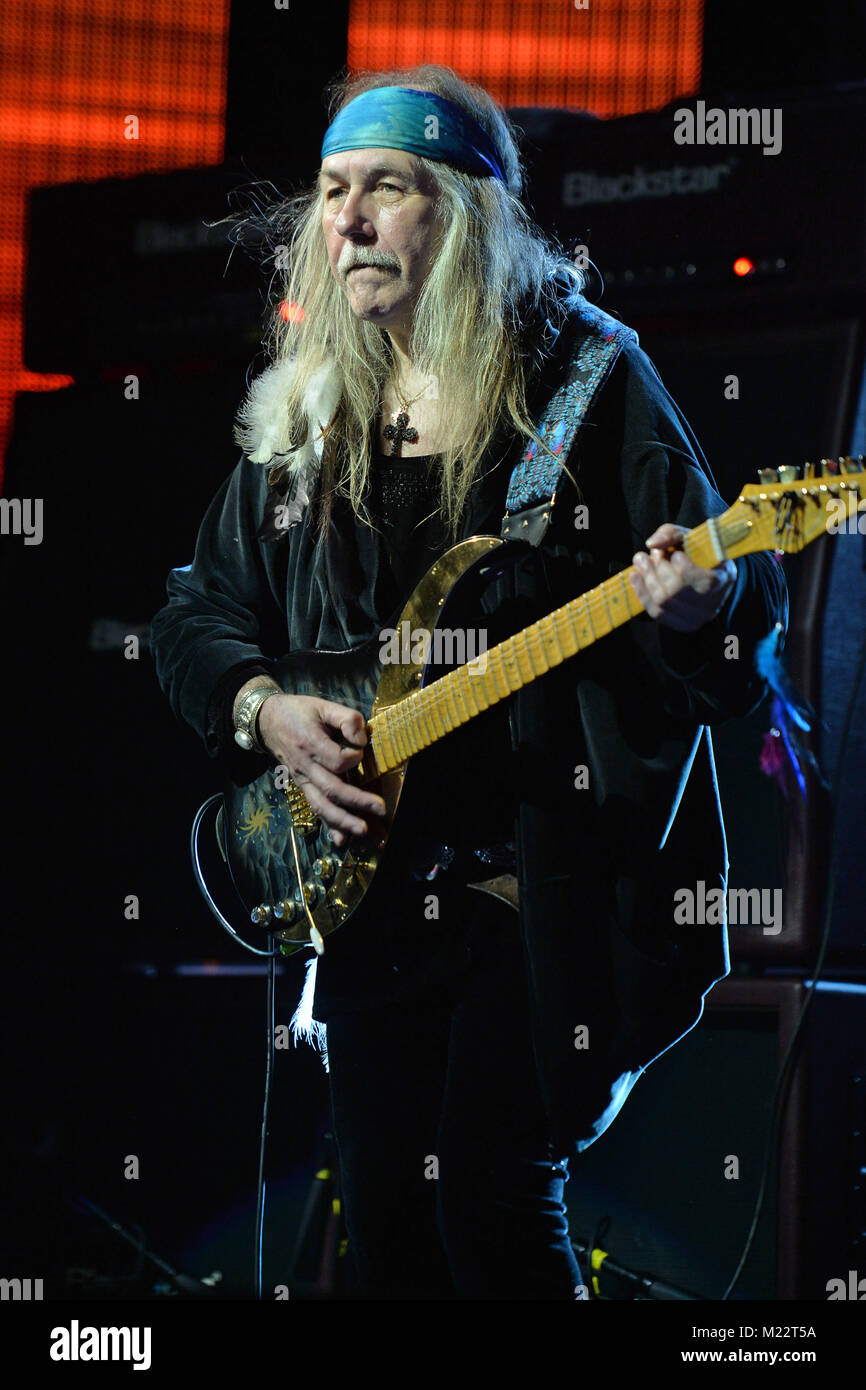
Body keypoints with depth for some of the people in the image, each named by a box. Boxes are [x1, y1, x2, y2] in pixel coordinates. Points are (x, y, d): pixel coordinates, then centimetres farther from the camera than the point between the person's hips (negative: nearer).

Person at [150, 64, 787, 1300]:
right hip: (370, 888, 5)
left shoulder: (588, 379, -2)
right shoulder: (301, 419, 11)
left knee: (496, 1208, -13)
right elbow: (196, 618, 18)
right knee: (392, 1241, 6)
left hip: (550, 884, -5)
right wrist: (264, 708, -2)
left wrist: (700, 607, -28)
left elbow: (745, 595, -5)